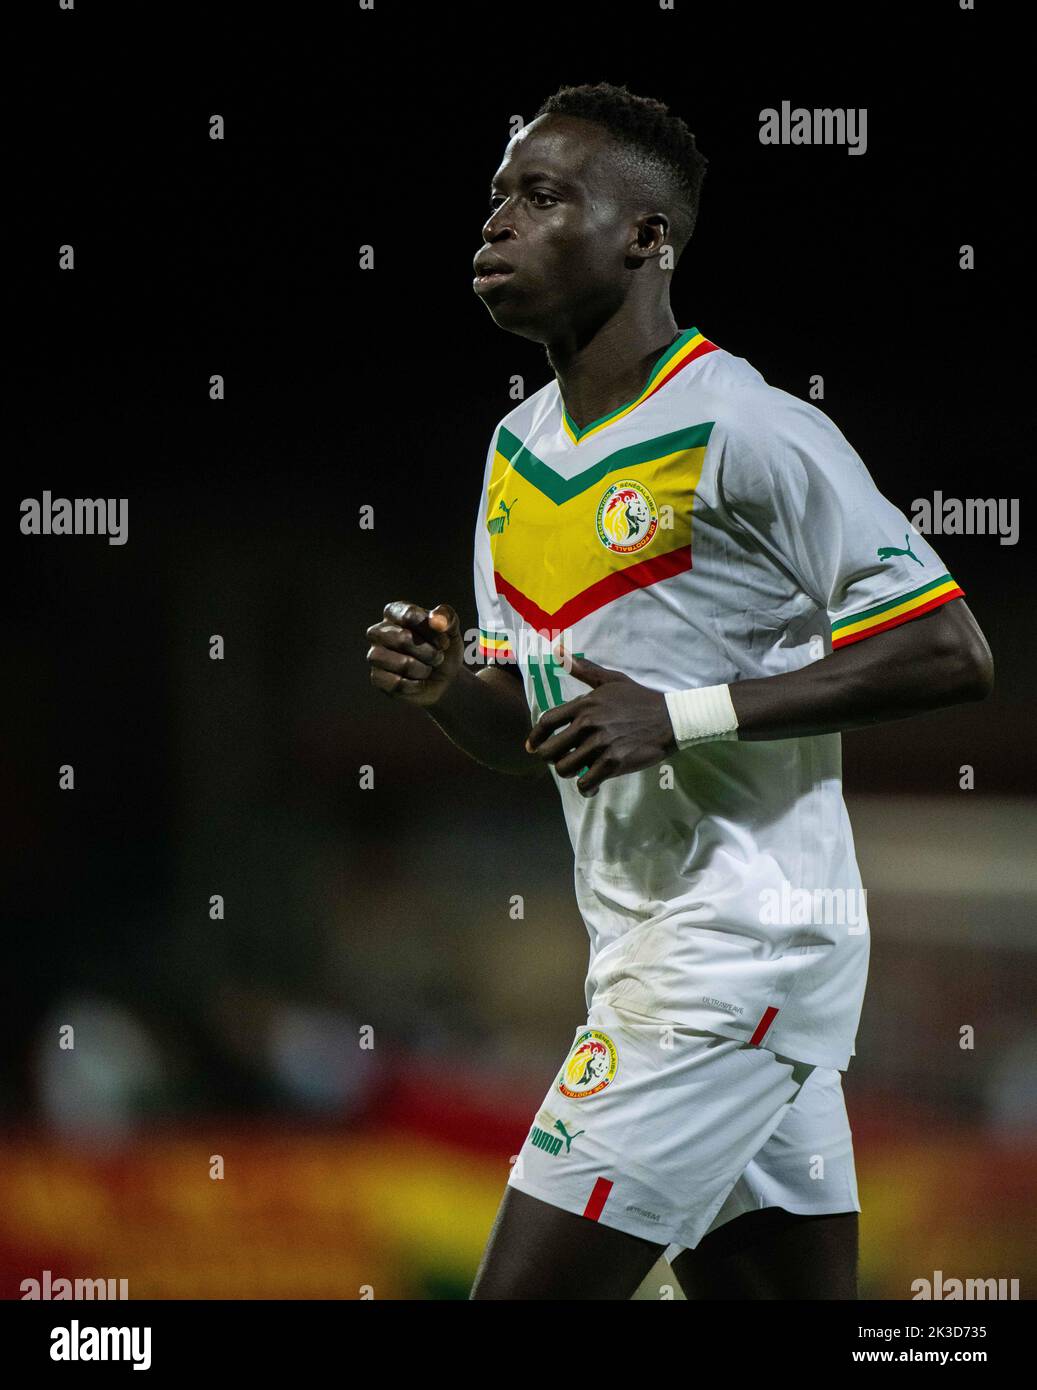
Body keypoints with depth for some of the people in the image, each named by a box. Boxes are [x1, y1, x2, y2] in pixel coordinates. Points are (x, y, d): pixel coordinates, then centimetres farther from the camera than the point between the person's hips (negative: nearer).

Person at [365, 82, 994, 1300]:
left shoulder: (746, 434, -13)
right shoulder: (519, 448, 14)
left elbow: (951, 654, -16)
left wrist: (687, 715, -20)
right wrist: (444, 686, -3)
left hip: (738, 942, -9)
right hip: (649, 946, 9)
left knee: (527, 1288, -12)